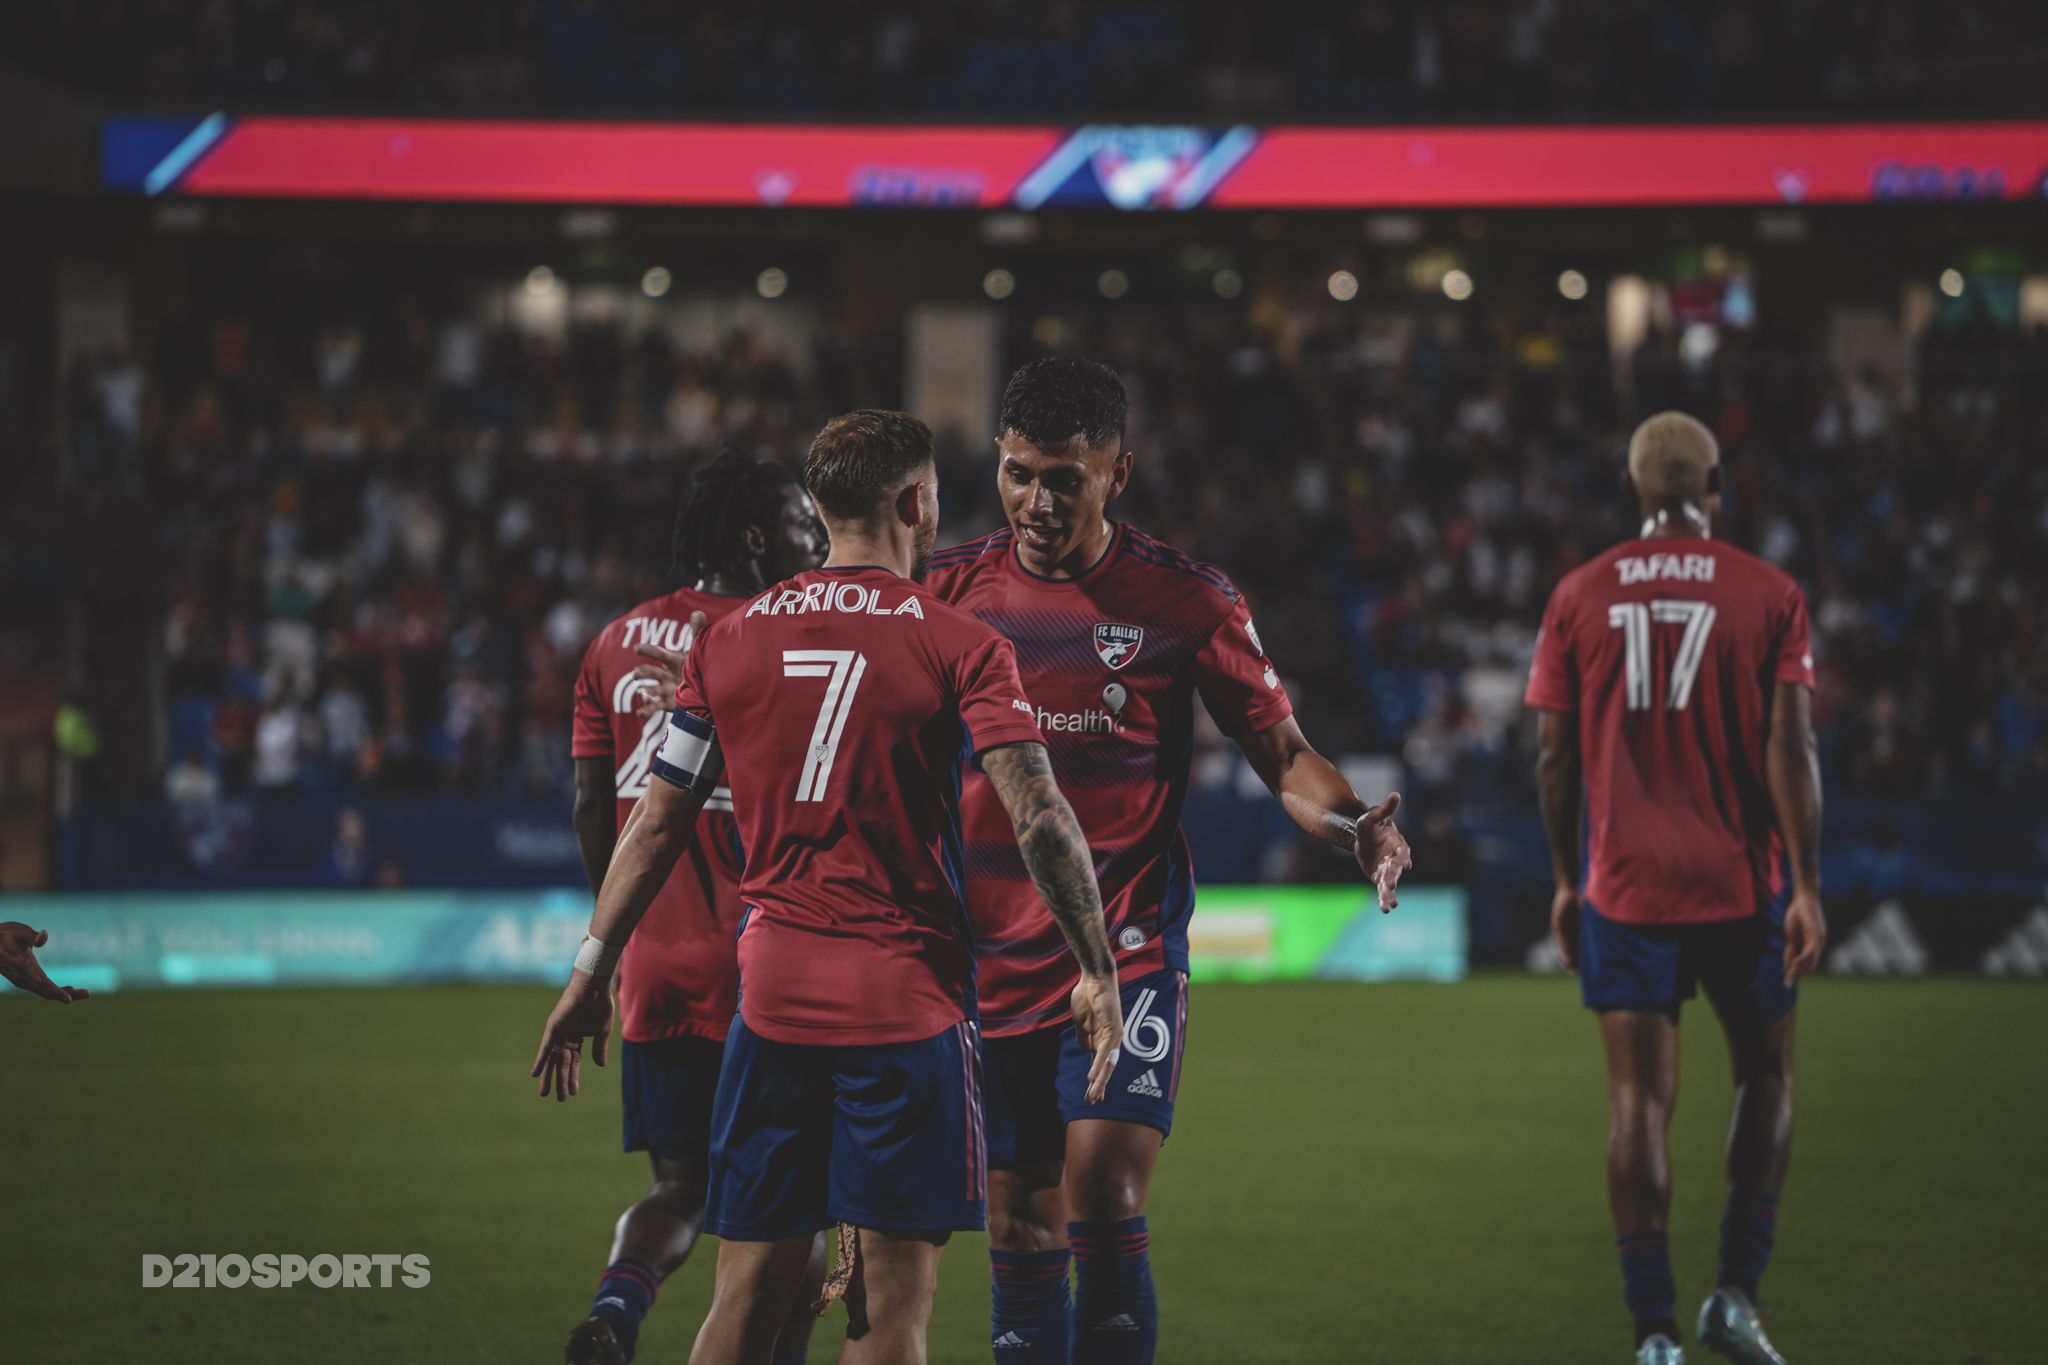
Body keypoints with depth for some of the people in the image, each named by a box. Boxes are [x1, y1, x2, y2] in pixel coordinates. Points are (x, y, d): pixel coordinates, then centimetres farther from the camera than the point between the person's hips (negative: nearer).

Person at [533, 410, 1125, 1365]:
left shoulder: (730, 642, 6)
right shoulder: (959, 646, -4)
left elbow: (657, 824, 9)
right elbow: (1038, 818, -12)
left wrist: (592, 973, 16)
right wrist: (1097, 972, -5)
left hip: (772, 999, 4)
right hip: (909, 1001, -4)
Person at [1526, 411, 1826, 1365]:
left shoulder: (1579, 597, 2)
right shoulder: (1768, 595, -3)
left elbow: (1554, 756, 3)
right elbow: (1790, 748, -9)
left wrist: (1567, 882, 13)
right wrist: (1807, 887, -7)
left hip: (1624, 886, 1)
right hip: (1744, 886, -1)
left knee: (1639, 1100, 1)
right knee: (1765, 1079, 18)